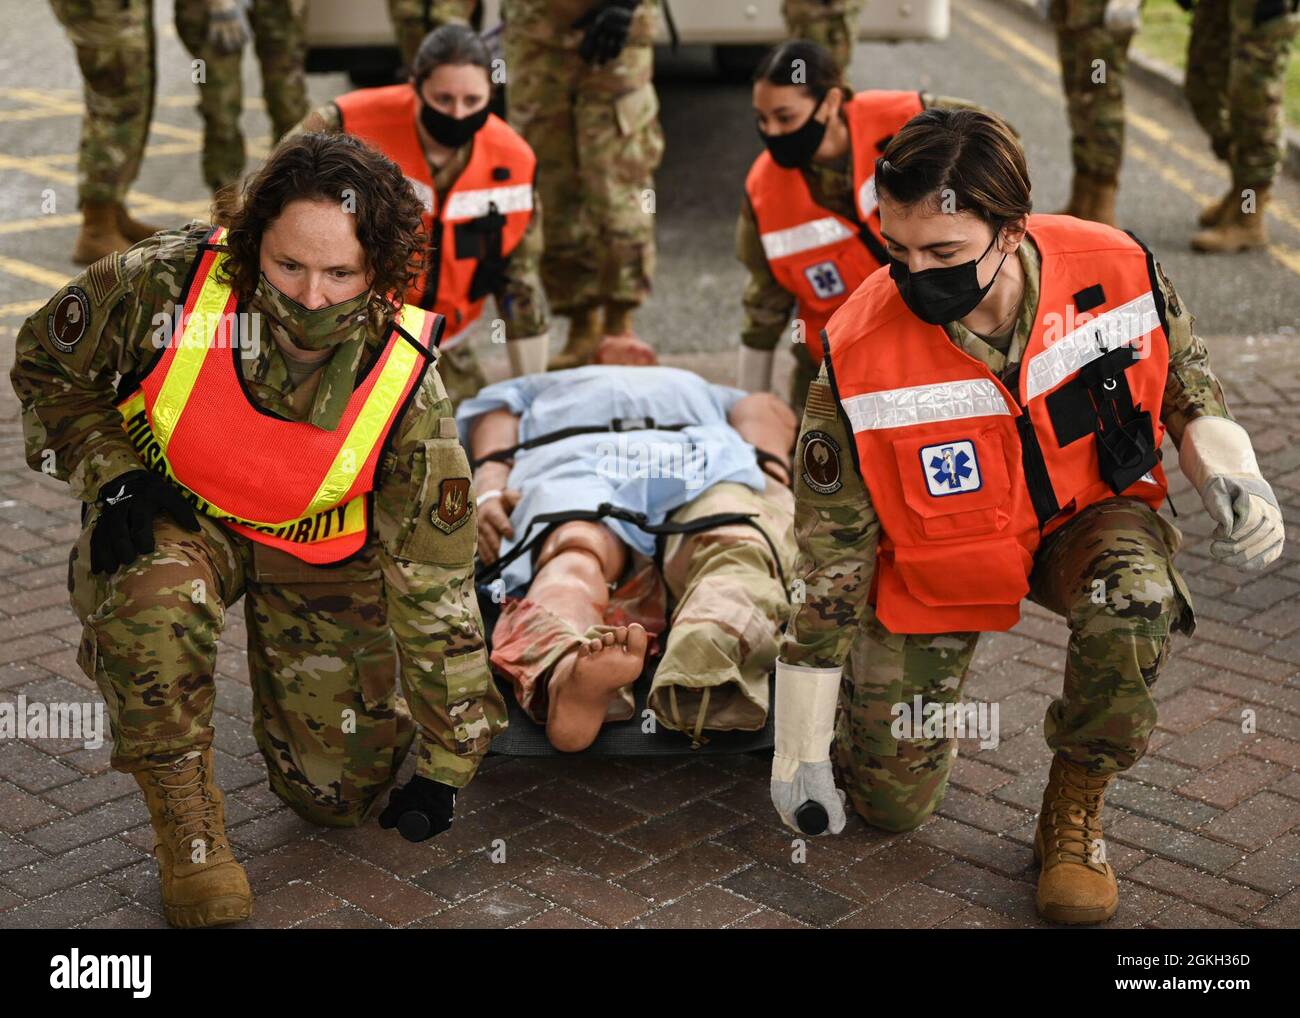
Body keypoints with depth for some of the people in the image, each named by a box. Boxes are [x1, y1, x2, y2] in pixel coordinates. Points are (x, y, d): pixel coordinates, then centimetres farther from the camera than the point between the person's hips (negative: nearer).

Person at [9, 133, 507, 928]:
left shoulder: (404, 382, -26)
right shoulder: (167, 283, -27)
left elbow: (436, 577, -17)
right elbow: (48, 363, -5)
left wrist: (447, 758, -13)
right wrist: (112, 476, -21)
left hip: (318, 547, 1)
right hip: (170, 514, -1)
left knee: (337, 790, 4)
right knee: (153, 597, -39)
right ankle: (184, 814, -13)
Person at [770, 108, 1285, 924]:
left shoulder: (1116, 269, -23)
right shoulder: (859, 359, -28)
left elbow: (1184, 375, 3)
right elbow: (829, 557, -19)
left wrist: (1230, 475, -16)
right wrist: (801, 749, -15)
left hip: (1086, 514, 1)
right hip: (939, 559, -1)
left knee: (1135, 597, -36)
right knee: (893, 805, 2)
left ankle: (1076, 808, -8)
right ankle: (871, 671, 36)